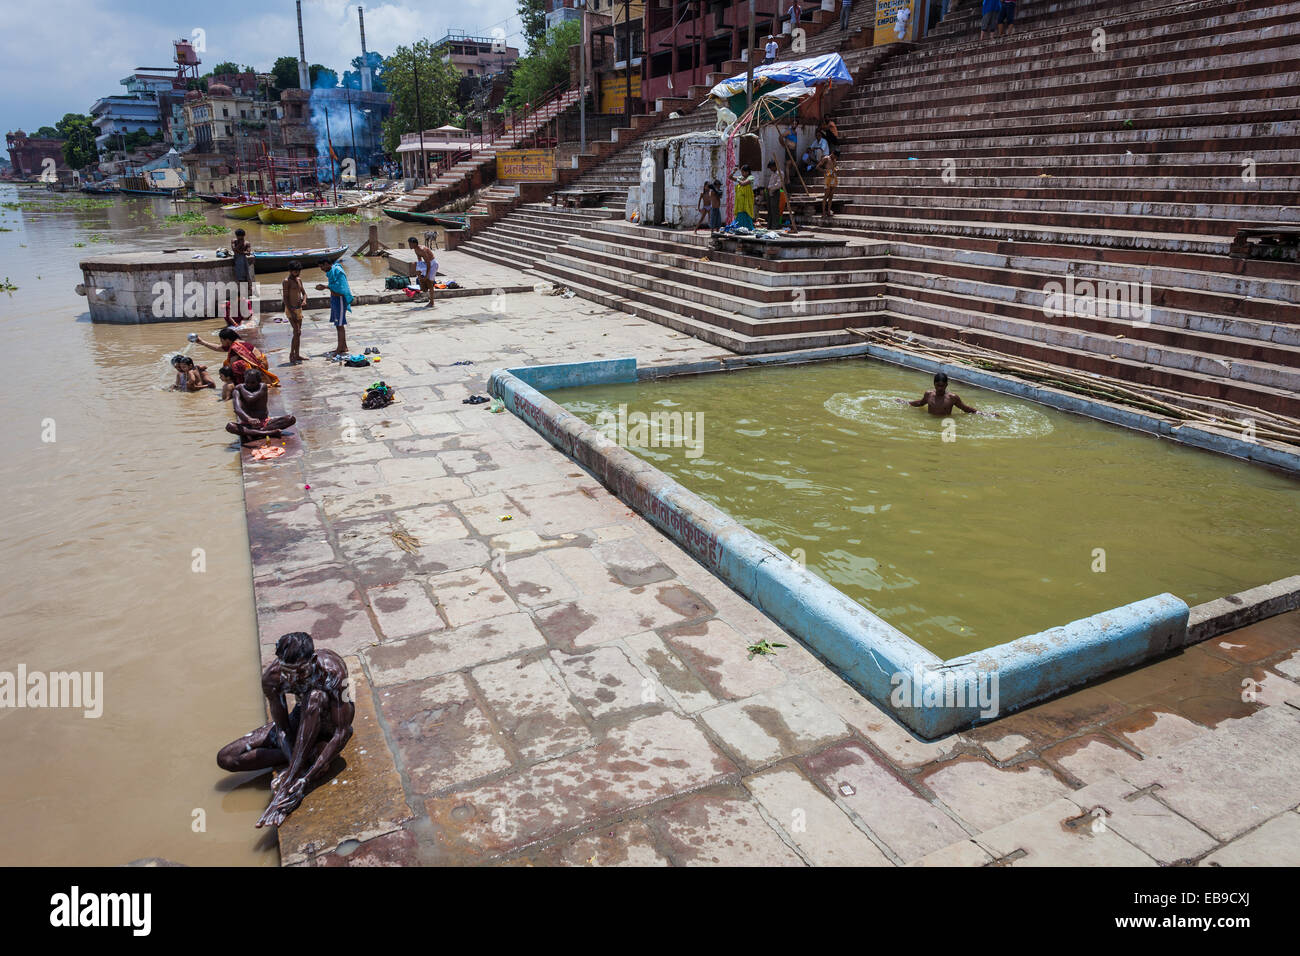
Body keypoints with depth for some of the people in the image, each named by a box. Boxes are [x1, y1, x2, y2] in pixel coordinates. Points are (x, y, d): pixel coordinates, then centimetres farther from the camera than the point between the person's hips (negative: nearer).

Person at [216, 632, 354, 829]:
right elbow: (282, 727, -17)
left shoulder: (332, 672, -36)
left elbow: (341, 733, -34)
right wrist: (295, 763, -34)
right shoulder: (272, 676, -26)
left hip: (333, 719, -4)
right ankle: (314, 752, -16)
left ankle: (286, 788, -37)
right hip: (303, 718, 4)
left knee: (317, 696, -41)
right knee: (226, 758, -9)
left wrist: (306, 778, -40)